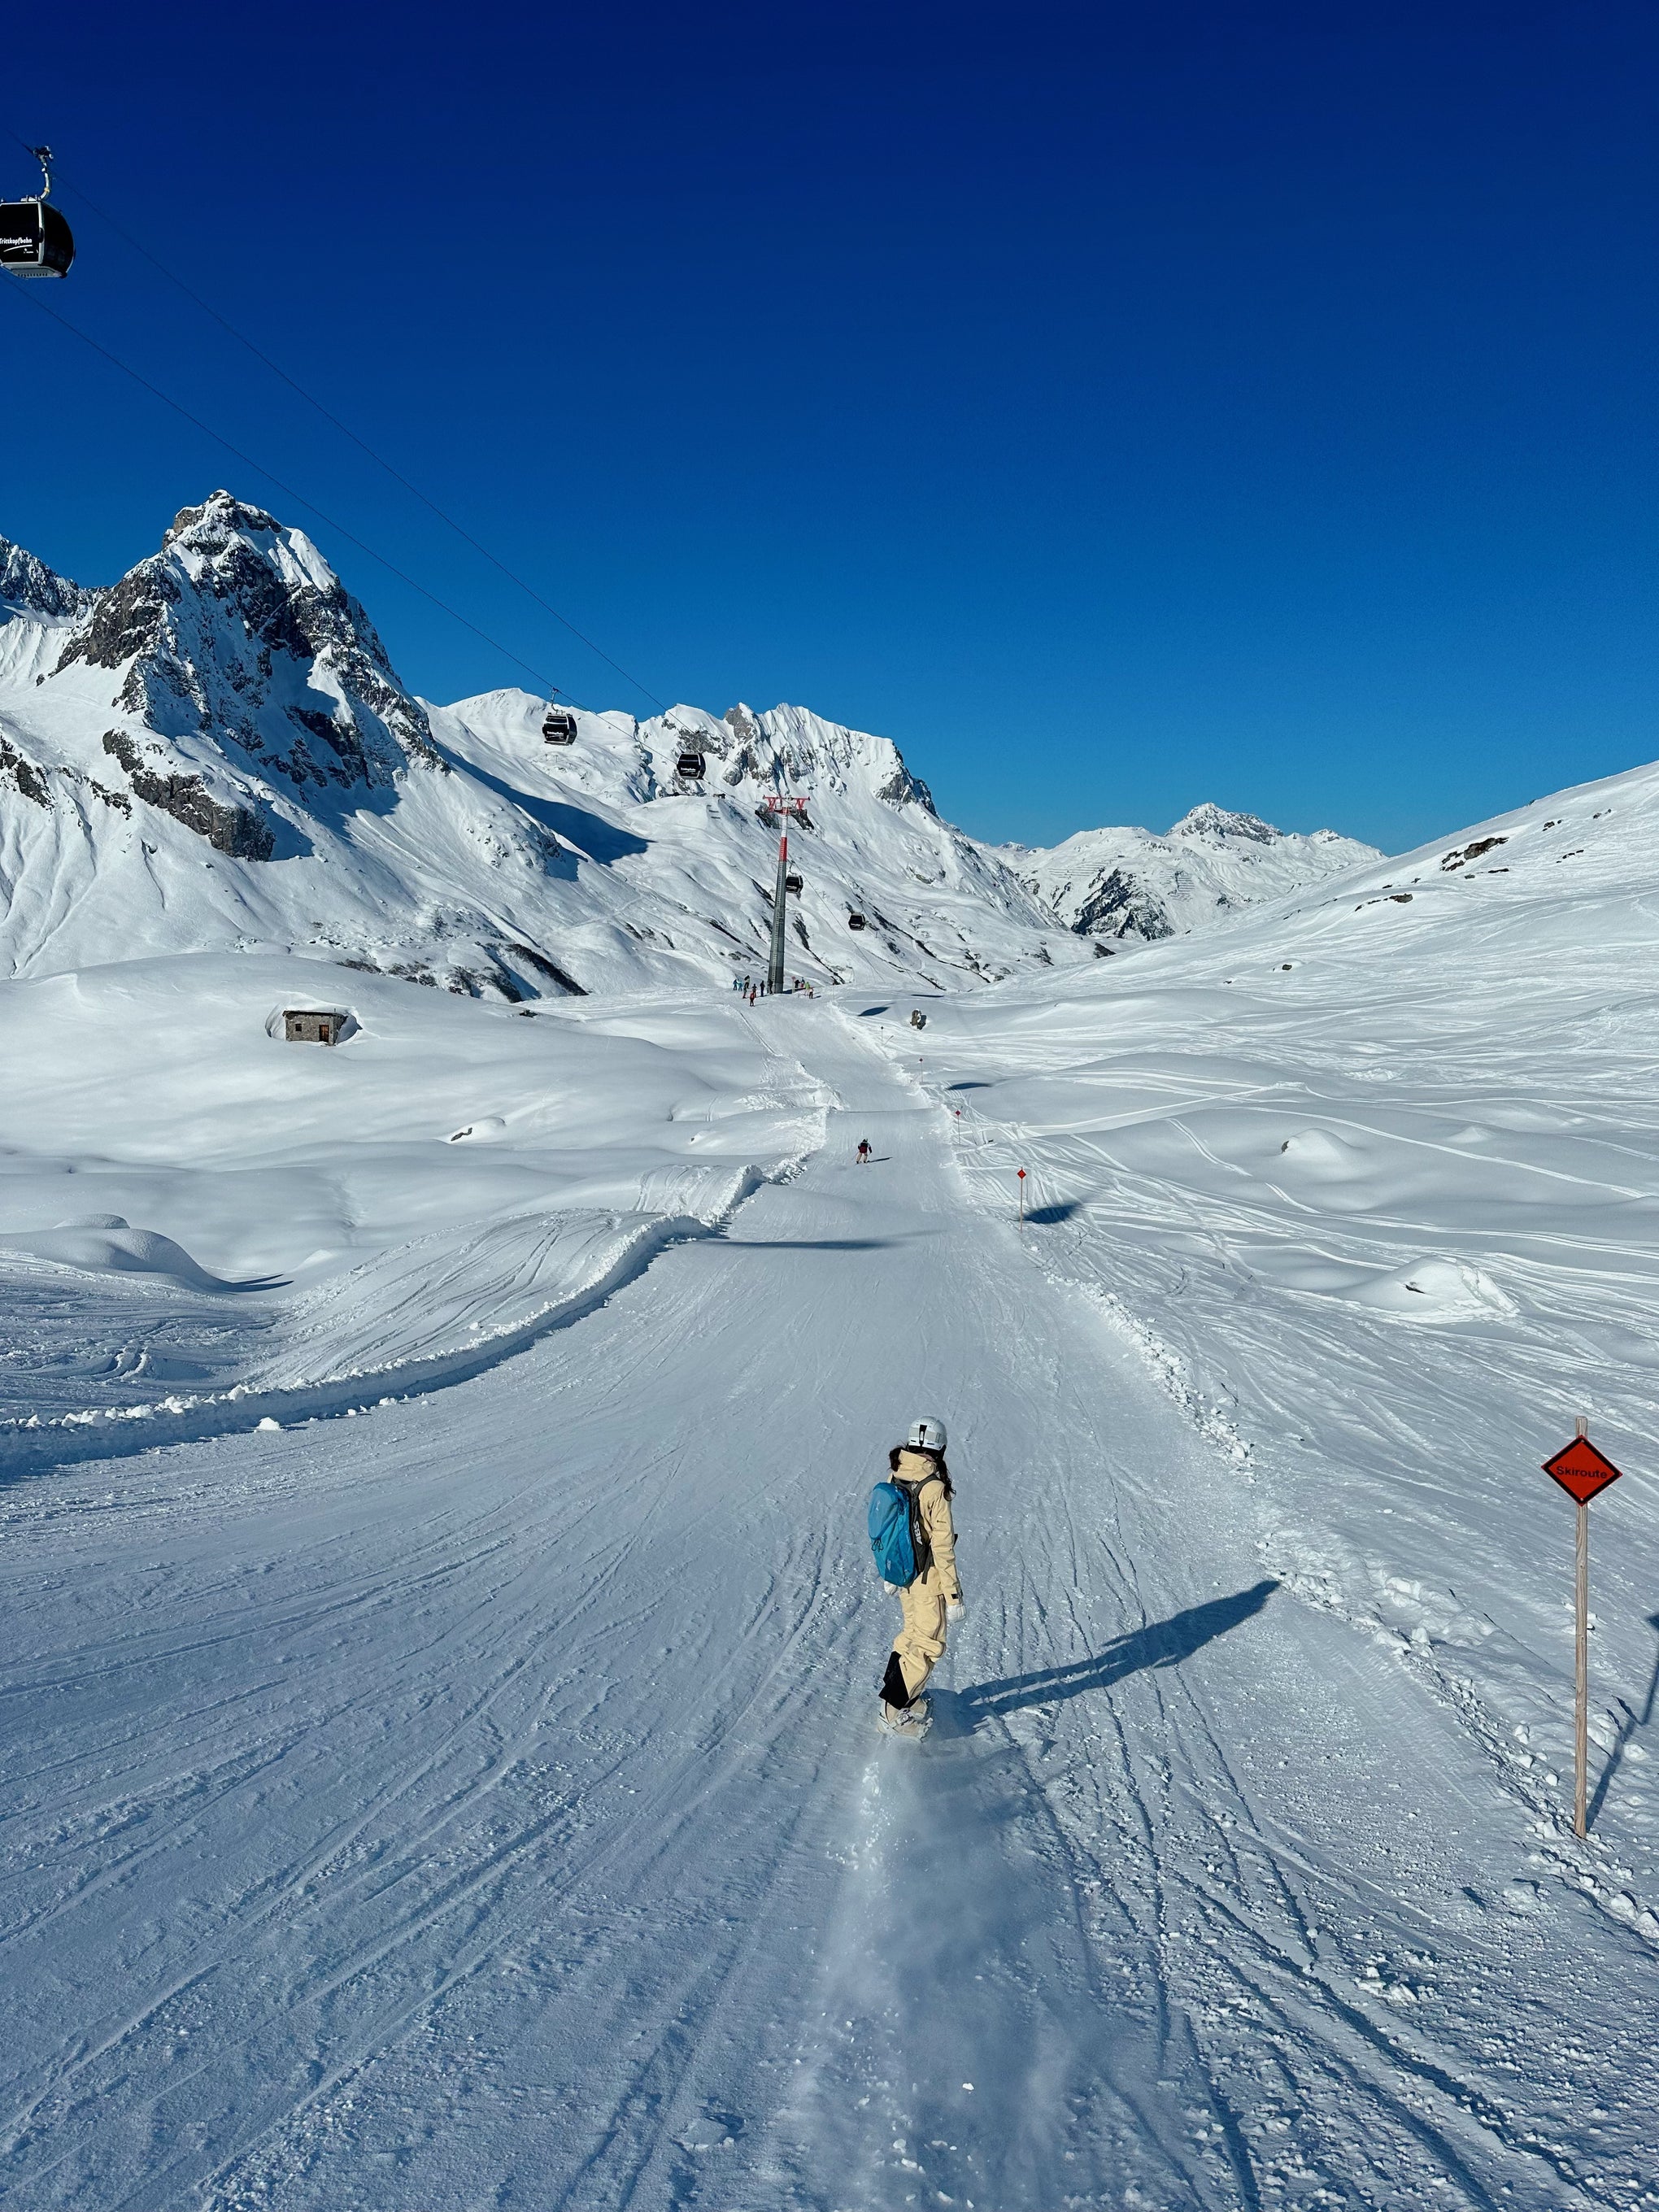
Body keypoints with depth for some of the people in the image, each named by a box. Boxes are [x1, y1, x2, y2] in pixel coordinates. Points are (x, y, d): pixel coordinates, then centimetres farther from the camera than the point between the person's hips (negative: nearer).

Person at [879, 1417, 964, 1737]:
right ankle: (894, 1710, 8)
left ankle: (898, 1689, 36)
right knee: (928, 1645, 7)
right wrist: (953, 1596, -14)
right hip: (928, 1578, -7)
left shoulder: (895, 1479, -4)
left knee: (914, 1632, 26)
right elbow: (942, 1547, -21)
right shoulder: (934, 1489, -25)